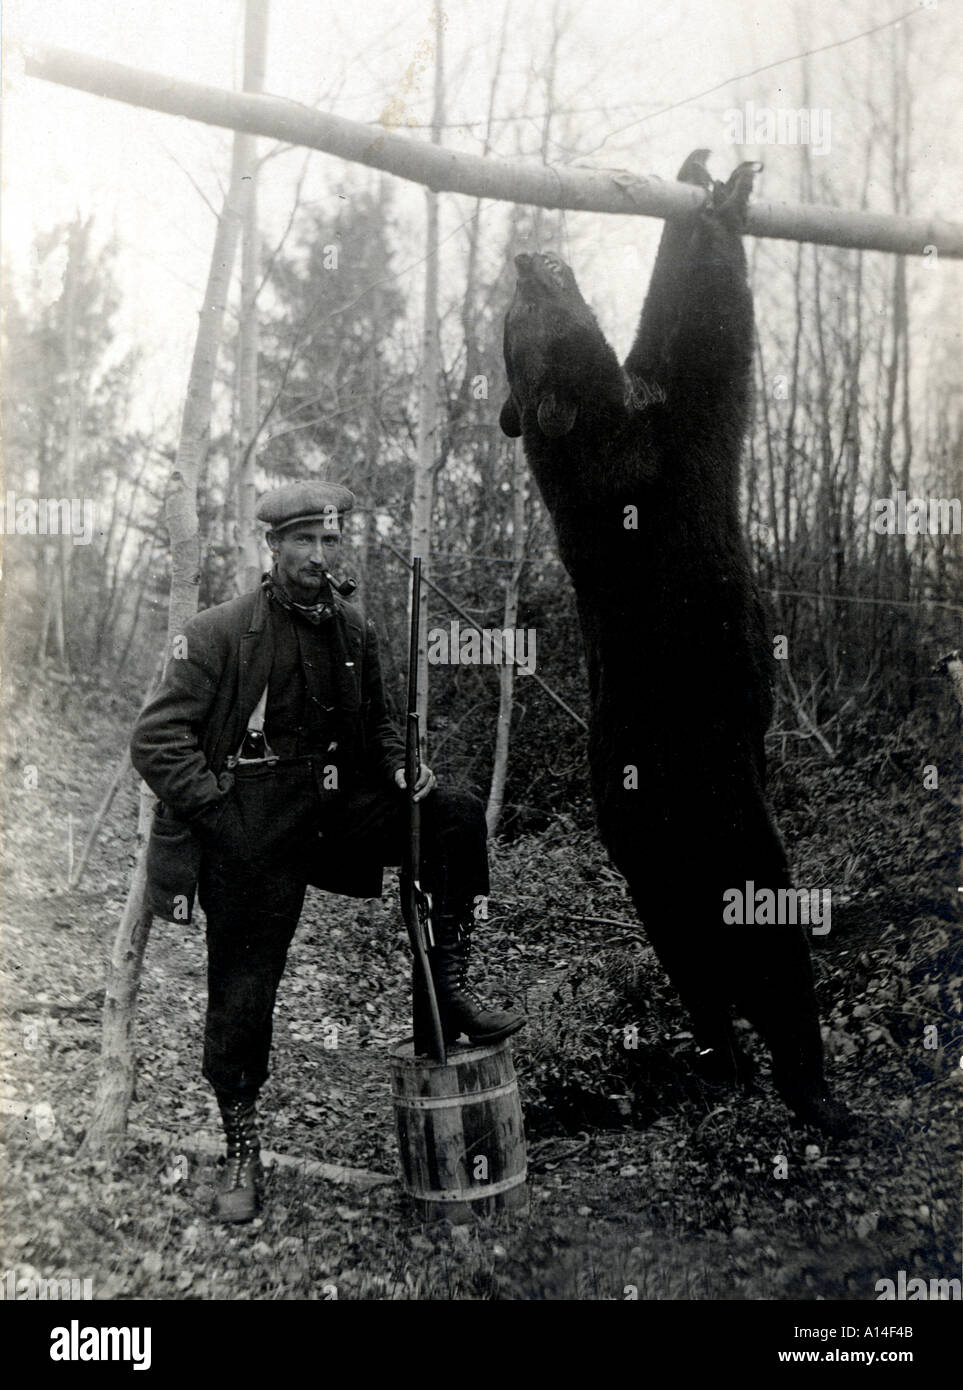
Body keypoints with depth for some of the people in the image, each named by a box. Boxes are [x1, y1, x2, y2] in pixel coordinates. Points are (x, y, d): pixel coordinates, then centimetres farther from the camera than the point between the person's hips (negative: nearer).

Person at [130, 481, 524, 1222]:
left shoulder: (356, 632, 6)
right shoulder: (219, 633, -11)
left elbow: (376, 724, 20)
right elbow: (157, 738, -13)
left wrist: (402, 771, -1)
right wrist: (217, 808, -19)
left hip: (337, 808, 5)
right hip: (249, 837, -4)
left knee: (456, 813, -10)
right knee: (243, 995, 3)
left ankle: (448, 991, -4)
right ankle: (241, 1151, 22)